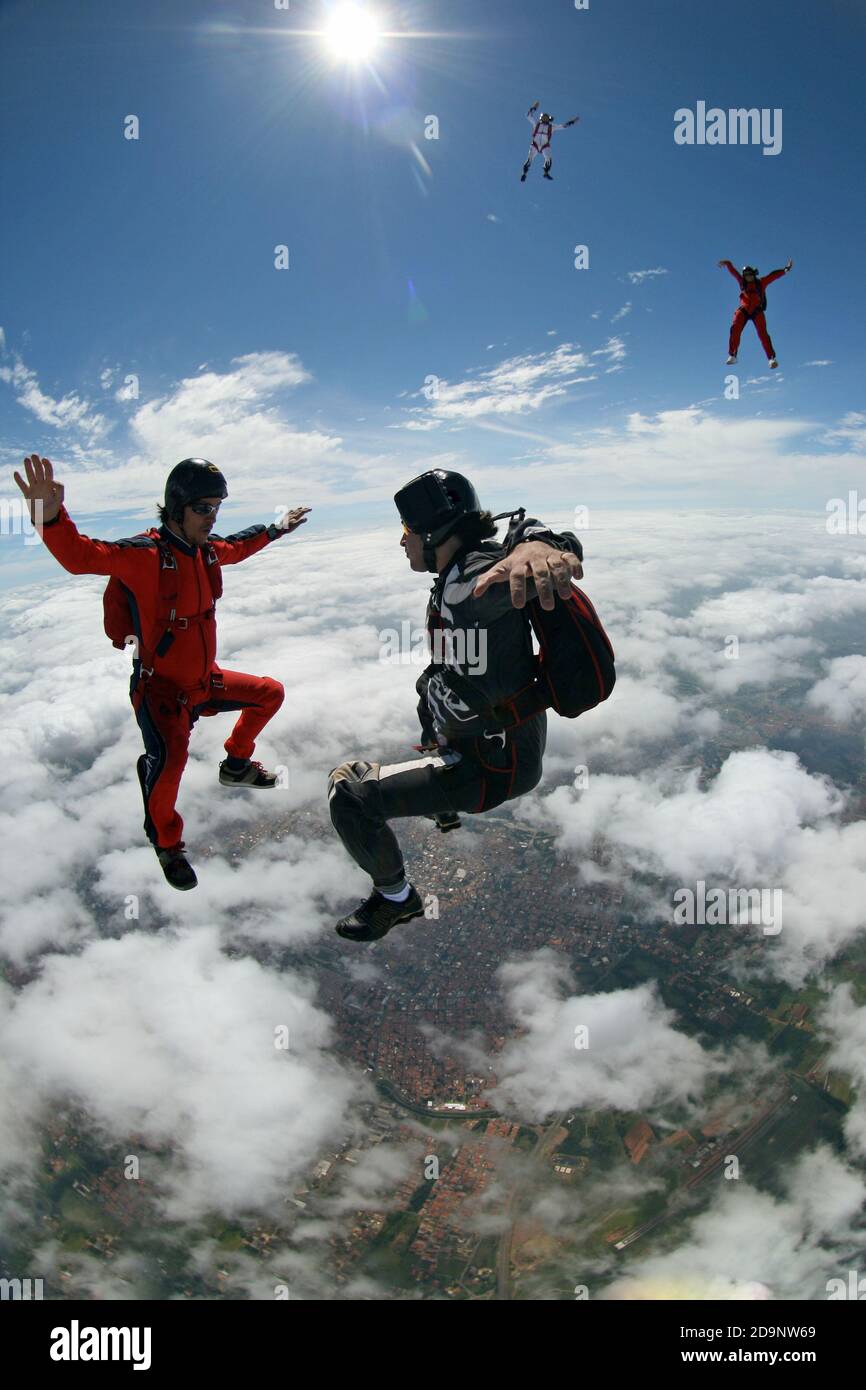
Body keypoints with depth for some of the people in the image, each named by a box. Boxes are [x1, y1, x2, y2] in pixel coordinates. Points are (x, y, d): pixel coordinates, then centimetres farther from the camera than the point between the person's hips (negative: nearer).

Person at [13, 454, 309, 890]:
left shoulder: (207, 549, 0)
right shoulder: (144, 554, -24)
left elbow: (238, 546, 24)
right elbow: (82, 556, -40)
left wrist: (276, 529, 36)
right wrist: (51, 518, -58)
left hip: (205, 679, 8)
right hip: (159, 688, -8)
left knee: (271, 693, 20)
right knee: (170, 754, -33)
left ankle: (236, 764, 41)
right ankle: (166, 841, -5)